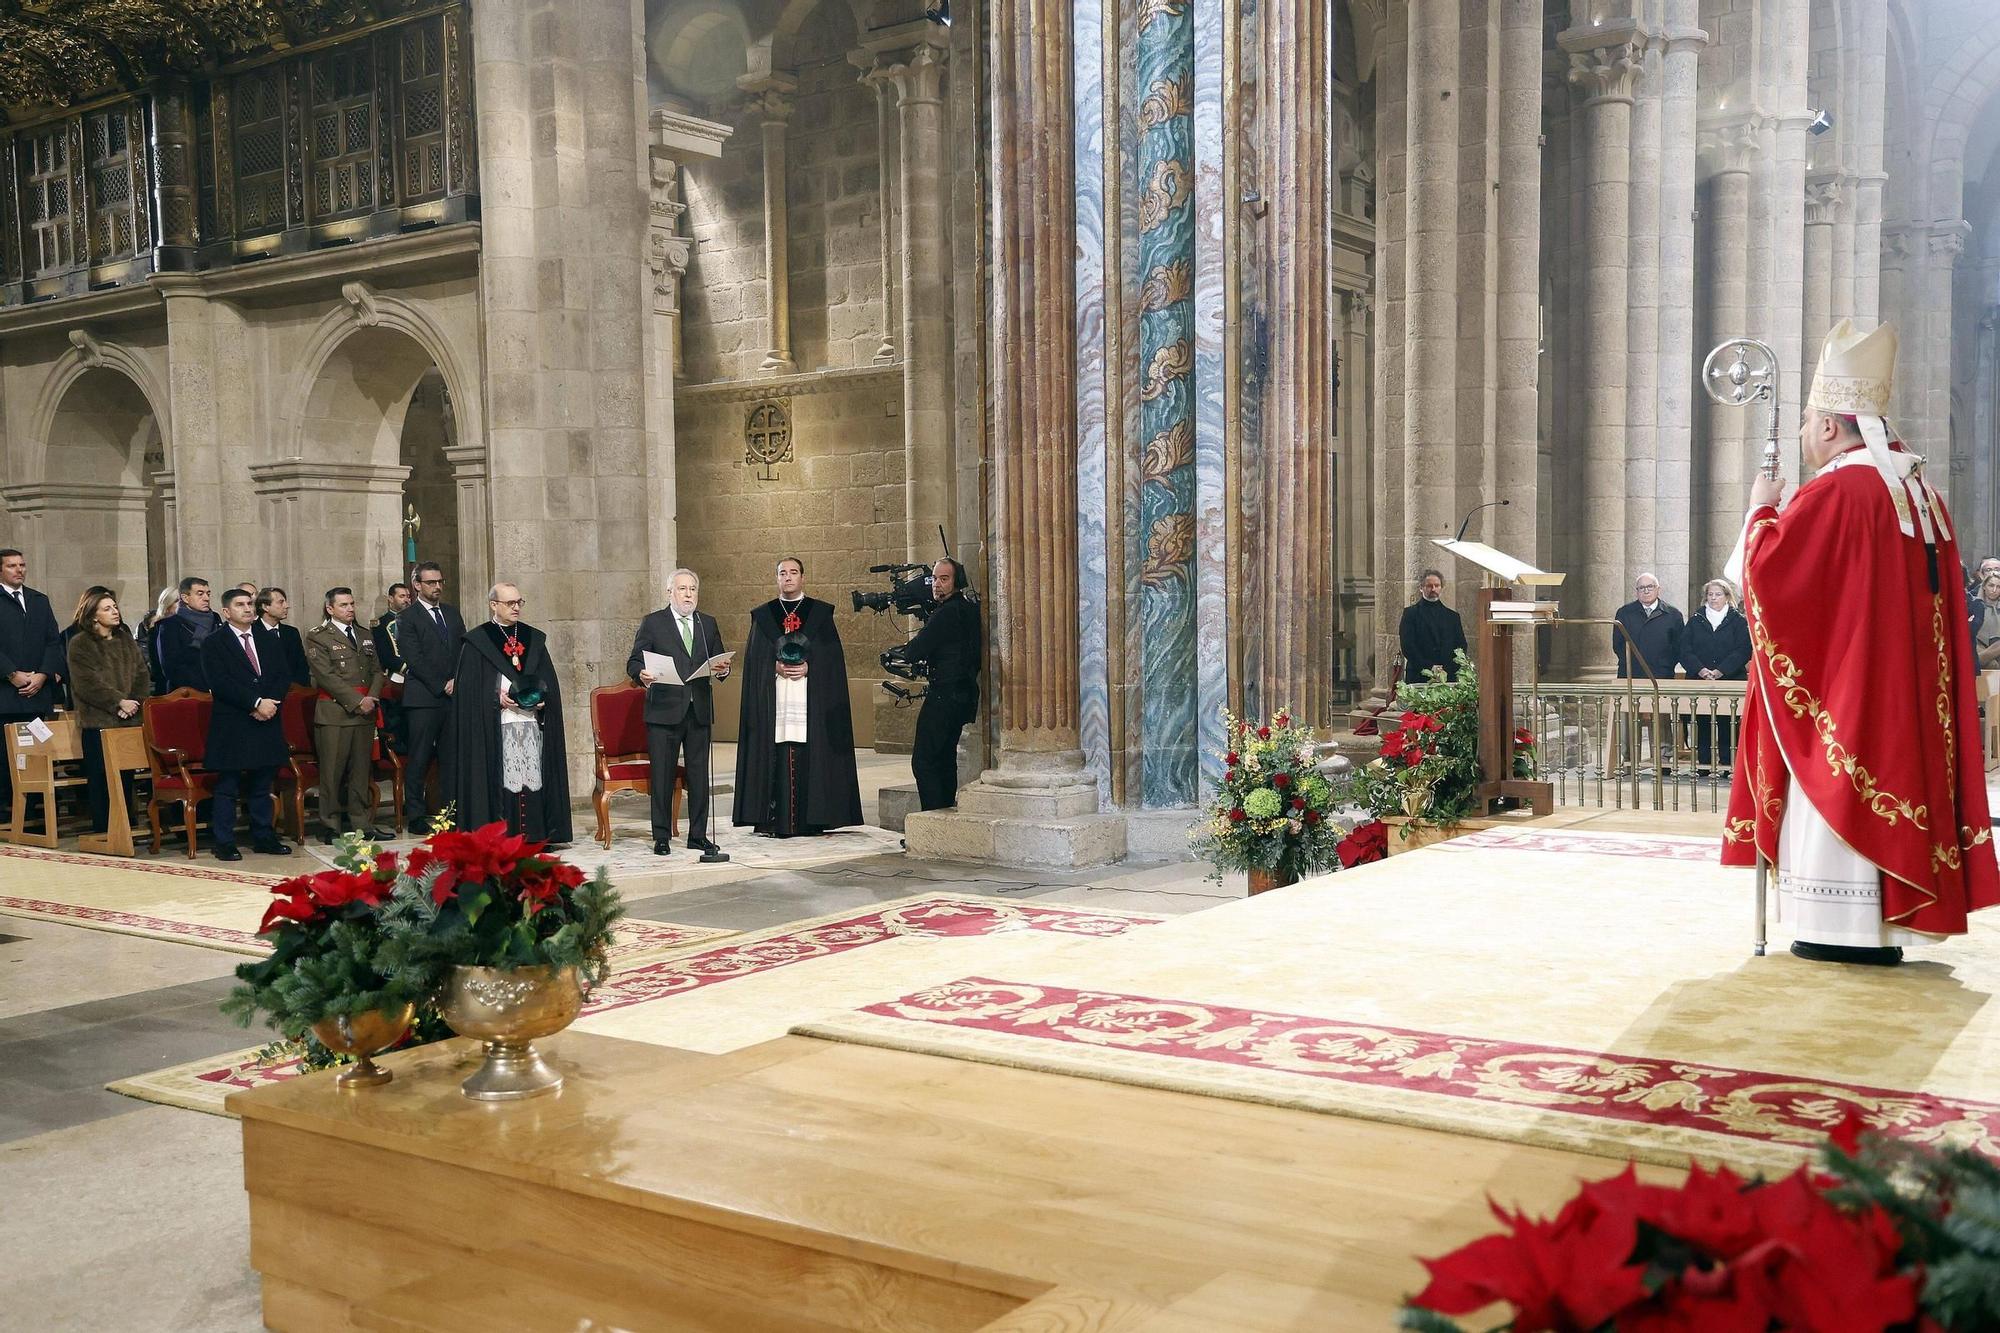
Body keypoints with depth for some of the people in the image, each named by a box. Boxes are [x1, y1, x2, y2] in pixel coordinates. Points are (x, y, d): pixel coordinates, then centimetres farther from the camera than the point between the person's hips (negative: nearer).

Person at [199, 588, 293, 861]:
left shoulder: (267, 641, 15)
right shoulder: (214, 643, -2)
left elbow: (283, 676, 9)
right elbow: (220, 682, -13)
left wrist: (270, 702, -9)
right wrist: (256, 703, -19)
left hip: (266, 724, 5)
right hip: (231, 726, -5)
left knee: (262, 787, 11)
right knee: (227, 788, 0)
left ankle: (263, 838, 19)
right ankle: (224, 843, 5)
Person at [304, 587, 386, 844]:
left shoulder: (365, 637, 19)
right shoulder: (318, 637, -2)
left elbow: (376, 671, 17)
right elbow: (327, 676, -11)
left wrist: (372, 697, -3)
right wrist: (357, 701, -14)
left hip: (364, 715, 6)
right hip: (334, 714, -6)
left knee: (360, 773, 8)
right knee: (332, 774, -2)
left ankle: (361, 824, 13)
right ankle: (330, 828, 5)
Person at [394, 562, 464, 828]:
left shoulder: (452, 612, 17)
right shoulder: (407, 617, -1)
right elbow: (414, 659, -8)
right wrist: (441, 686, -10)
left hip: (453, 696, 5)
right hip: (423, 698, -5)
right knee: (419, 759, -2)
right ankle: (415, 815, 4)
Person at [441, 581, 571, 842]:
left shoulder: (534, 639, 15)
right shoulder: (476, 641, 2)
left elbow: (549, 680, 15)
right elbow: (468, 688, -2)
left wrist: (542, 698, -3)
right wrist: (497, 697, -15)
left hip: (533, 722, 4)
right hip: (495, 726, -4)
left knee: (533, 778, 1)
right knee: (500, 780, -6)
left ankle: (536, 834, 4)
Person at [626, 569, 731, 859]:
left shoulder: (708, 624, 13)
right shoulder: (653, 623, 2)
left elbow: (719, 661, 14)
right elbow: (633, 661, -2)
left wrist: (723, 669, -9)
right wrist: (641, 674, -24)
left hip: (699, 711, 4)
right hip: (664, 710, -3)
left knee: (699, 774, 6)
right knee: (662, 775, 1)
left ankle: (698, 835, 14)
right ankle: (662, 837, 8)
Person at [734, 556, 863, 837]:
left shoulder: (821, 613, 9)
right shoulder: (763, 616, 12)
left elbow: (832, 656, 3)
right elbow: (754, 658, 7)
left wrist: (809, 668, -11)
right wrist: (776, 667, -10)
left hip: (811, 697, -1)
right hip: (773, 699, 1)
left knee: (809, 755, -4)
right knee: (775, 756, -5)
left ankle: (810, 819, 0)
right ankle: (774, 820, -4)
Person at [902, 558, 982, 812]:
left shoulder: (948, 612, -17)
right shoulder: (969, 608, 12)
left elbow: (914, 652, -17)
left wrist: (907, 650, 3)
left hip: (945, 694, -10)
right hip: (964, 693, 10)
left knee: (923, 761, -8)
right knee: (945, 759, 17)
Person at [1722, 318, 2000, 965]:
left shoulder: (1834, 488, -15)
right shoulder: (1921, 491, 13)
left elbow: (1765, 567, -15)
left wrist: (1763, 510, 3)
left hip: (1842, 678, -8)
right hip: (1906, 684, 8)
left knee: (1838, 788, -3)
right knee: (1887, 772, 10)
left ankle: (1846, 927, -2)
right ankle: (1888, 922, 14)